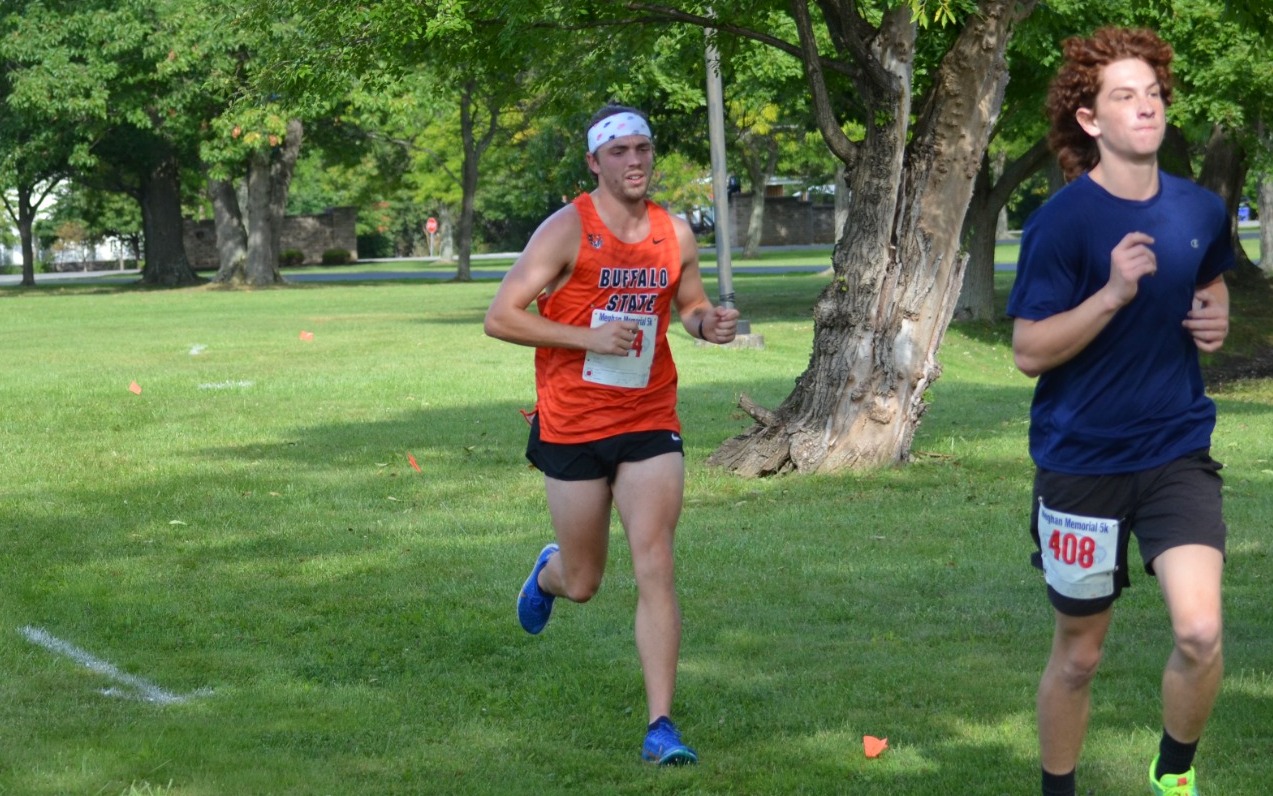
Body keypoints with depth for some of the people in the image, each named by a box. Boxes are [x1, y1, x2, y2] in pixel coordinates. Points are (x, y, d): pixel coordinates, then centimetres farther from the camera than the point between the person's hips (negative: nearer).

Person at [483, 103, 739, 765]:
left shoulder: (675, 233, 3)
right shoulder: (566, 231, -11)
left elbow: (689, 304, 21)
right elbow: (500, 318, -12)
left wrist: (708, 321, -3)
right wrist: (589, 337, -21)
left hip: (650, 421, 2)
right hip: (572, 428, -2)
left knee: (655, 568, -11)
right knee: (582, 585, 11)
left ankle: (661, 726, -9)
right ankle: (550, 571, 50)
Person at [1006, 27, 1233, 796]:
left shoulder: (1201, 211, 2)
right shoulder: (1063, 221, -13)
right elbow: (1029, 351, -14)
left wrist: (1216, 320, 2)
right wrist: (1112, 295, -27)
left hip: (1177, 451, 3)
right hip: (1083, 462, -3)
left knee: (1201, 632, -15)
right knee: (1079, 653, 9)